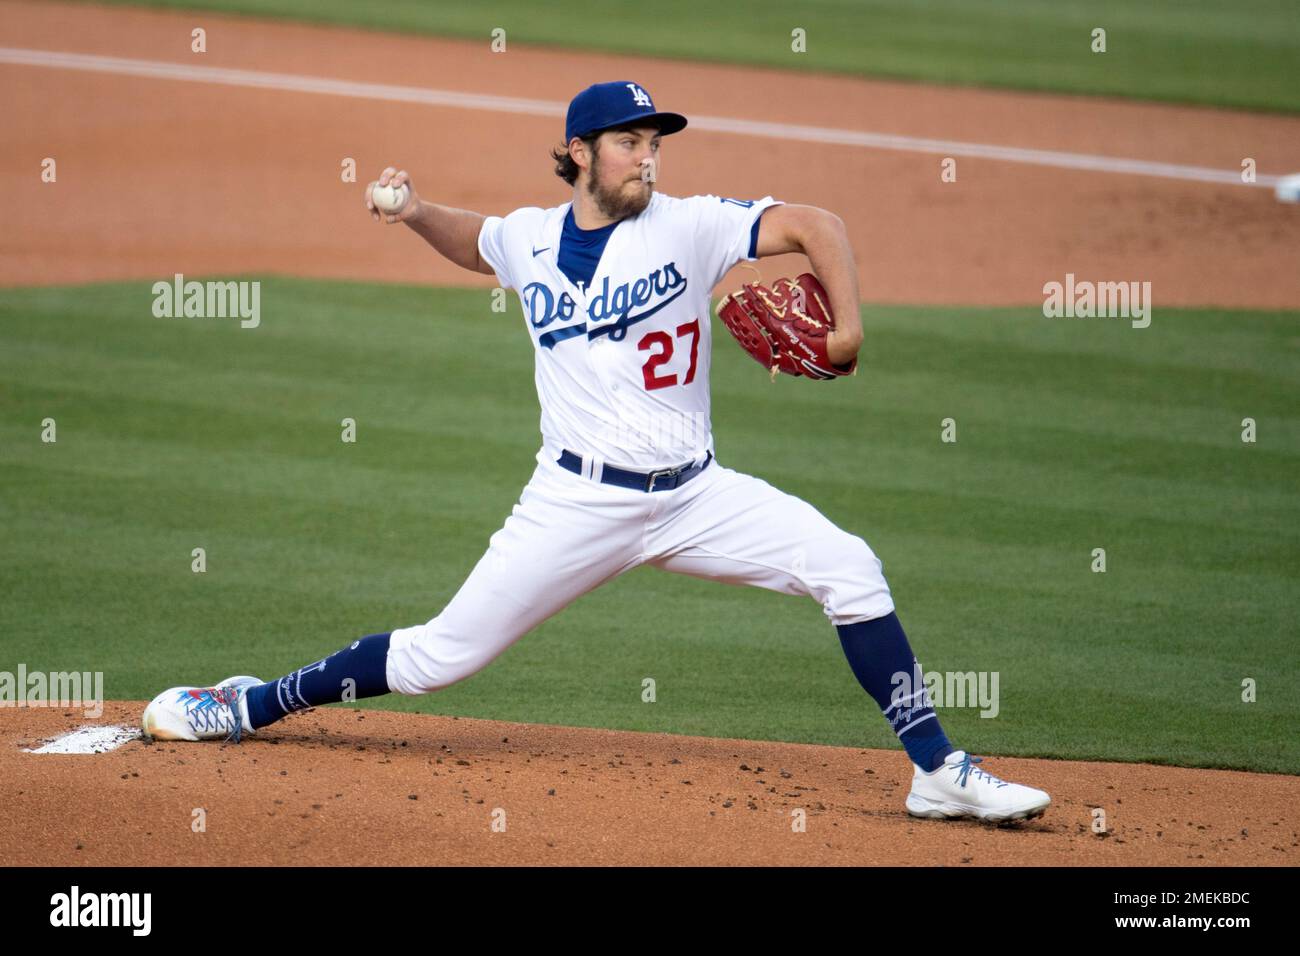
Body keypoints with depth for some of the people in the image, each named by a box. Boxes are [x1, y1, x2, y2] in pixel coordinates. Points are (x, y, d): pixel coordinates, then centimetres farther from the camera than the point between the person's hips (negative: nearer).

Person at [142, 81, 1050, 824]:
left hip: (695, 493, 0)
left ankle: (937, 771, -11)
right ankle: (248, 706, 16)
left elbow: (814, 225, -12)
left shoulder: (687, 226, -5)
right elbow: (473, 240, 28)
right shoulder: (530, 238, 4)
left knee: (848, 568, -17)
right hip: (579, 505, 0)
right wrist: (416, 212, 8)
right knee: (440, 655, -2)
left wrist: (847, 321, -27)